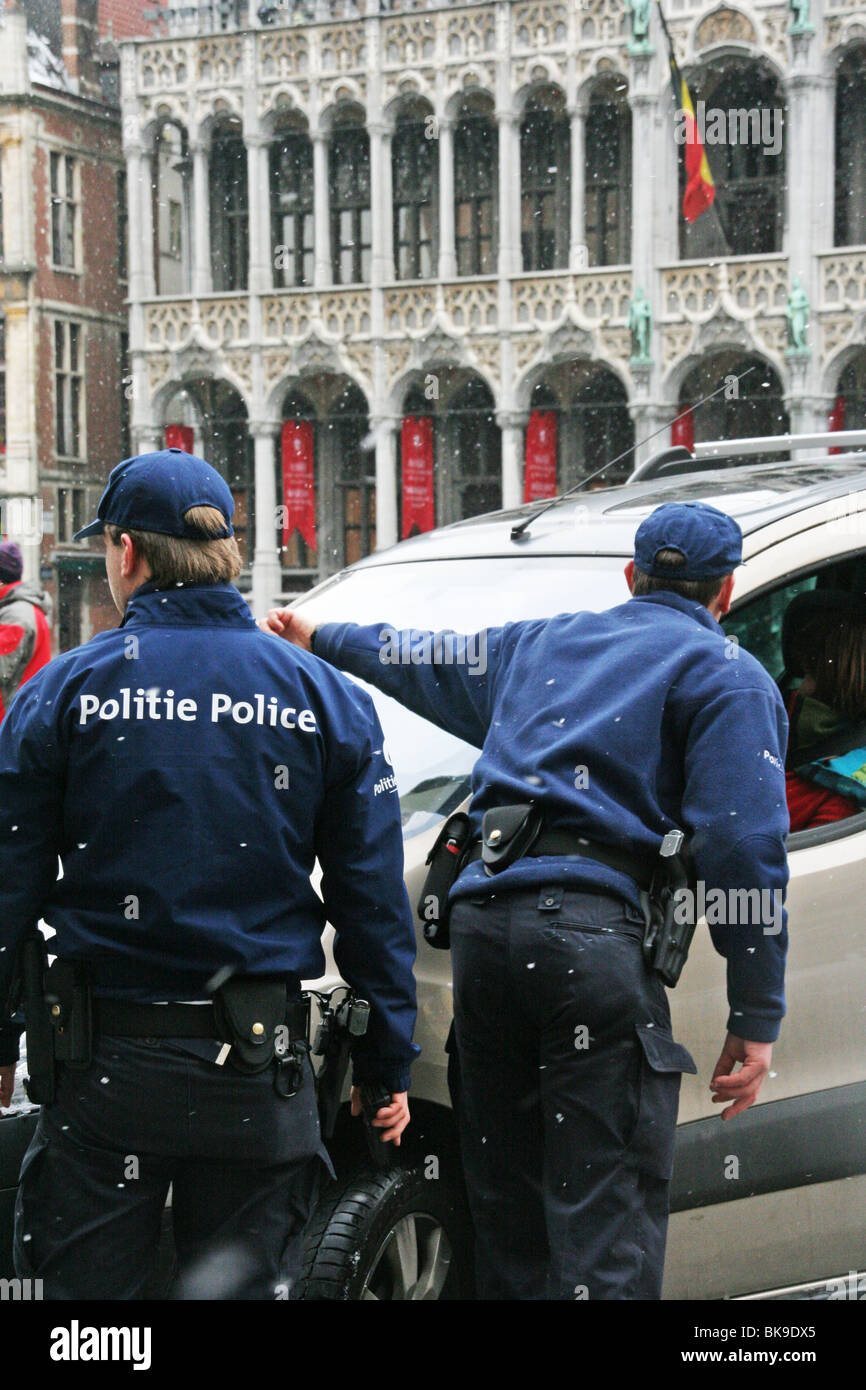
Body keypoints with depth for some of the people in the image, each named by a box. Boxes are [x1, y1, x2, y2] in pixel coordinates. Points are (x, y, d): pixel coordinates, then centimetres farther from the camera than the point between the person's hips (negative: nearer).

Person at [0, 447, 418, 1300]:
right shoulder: (325, 696, 3)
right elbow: (373, 900, 4)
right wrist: (389, 1062, 11)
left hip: (107, 1067, -2)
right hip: (258, 1070, 2)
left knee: (86, 1282, 7)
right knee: (242, 1281, 10)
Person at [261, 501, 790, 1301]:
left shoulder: (543, 645, 25)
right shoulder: (728, 677, 7)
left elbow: (425, 663, 42)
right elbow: (745, 847, -4)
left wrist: (321, 640, 63)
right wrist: (757, 1018, -4)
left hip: (481, 919, 6)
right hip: (594, 934, -6)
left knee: (507, 1202, 15)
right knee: (605, 1215, -9)